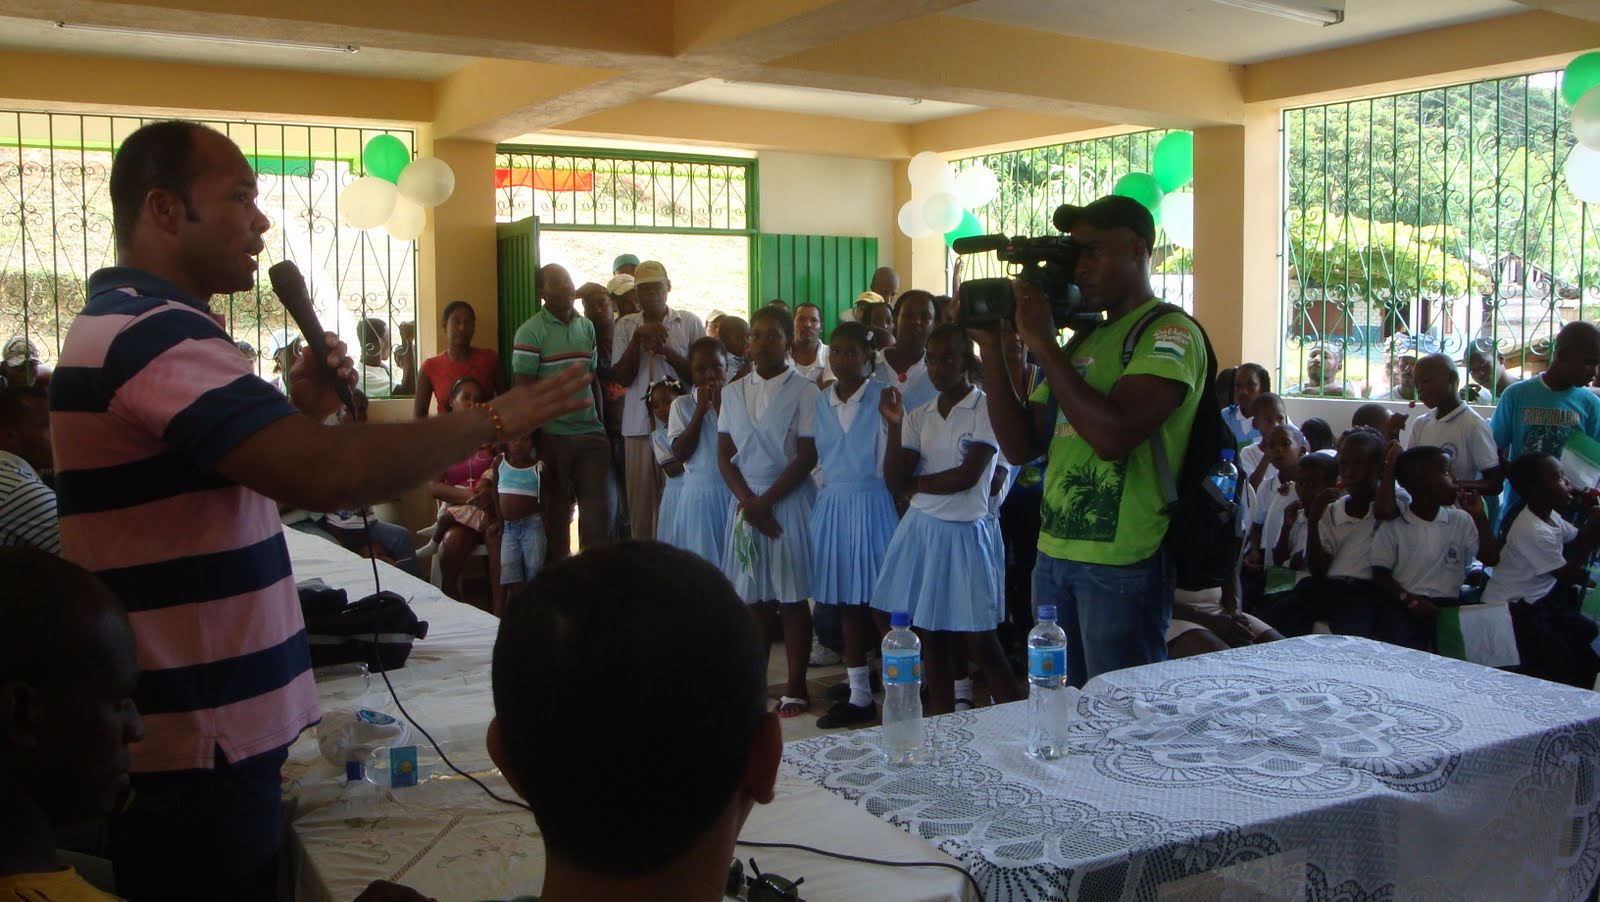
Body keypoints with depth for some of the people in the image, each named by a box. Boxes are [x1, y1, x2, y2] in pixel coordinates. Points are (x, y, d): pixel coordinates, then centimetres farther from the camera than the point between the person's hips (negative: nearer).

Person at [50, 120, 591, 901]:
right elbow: (327, 476, -33)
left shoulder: (129, 325, 15)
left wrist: (298, 413, 3)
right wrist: (489, 420, -20)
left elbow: (229, 477, 20)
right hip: (195, 751, -10)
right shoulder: (155, 333, -21)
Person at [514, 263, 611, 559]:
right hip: (553, 436, -5)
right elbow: (525, 387, -9)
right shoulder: (530, 332, -7)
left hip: (591, 432, 5)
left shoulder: (587, 326, 12)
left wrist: (601, 420, 12)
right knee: (557, 508, 6)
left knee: (598, 504, 5)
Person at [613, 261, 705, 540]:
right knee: (641, 499, 2)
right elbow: (622, 377, 4)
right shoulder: (626, 326, 11)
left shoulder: (689, 323, 6)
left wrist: (667, 351, -11)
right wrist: (638, 338, -8)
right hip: (639, 425, 2)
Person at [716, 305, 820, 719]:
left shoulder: (804, 390, -5)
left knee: (791, 595, 0)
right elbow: (724, 454, 8)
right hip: (745, 499, 4)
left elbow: (807, 456, -9)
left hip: (789, 497, -4)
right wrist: (748, 500, -6)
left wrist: (767, 500, -12)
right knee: (754, 595, 7)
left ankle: (796, 686, 9)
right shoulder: (734, 392, 9)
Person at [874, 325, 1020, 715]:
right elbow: (894, 482, 1)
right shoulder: (919, 416, 8)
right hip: (920, 531, 5)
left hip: (963, 533, -5)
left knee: (980, 645, -4)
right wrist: (894, 425, -8)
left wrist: (916, 484, -2)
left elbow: (967, 476, -15)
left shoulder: (986, 409, -7)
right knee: (932, 642, 9)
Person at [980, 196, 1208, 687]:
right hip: (1054, 554, 8)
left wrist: (1043, 343, -16)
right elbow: (1021, 446, 13)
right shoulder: (1082, 339, 17)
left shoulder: (1171, 334, -8)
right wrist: (992, 349, 3)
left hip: (1123, 565, -8)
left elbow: (1113, 435, -24)